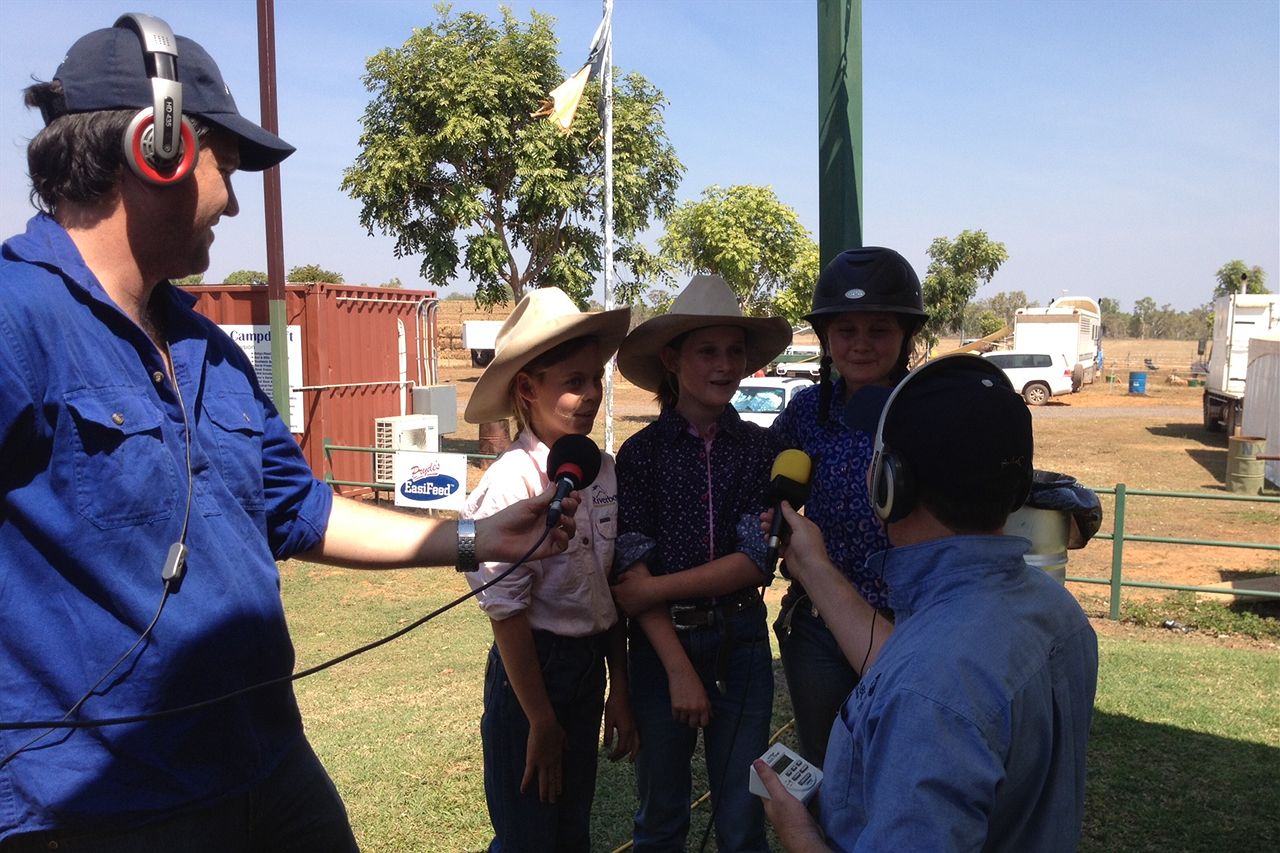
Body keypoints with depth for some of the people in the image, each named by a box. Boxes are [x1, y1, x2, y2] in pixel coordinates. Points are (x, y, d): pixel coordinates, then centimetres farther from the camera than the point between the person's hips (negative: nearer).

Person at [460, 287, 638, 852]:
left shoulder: (603, 469, -1)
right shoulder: (511, 481, -20)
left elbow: (610, 589, 7)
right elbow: (506, 611, -17)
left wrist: (618, 689, 9)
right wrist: (541, 721, -11)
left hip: (589, 665, 6)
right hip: (530, 668, -6)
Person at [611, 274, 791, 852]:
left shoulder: (759, 447, -3)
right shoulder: (642, 452, -5)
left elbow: (756, 559, -9)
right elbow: (633, 570, -9)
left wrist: (657, 587, -14)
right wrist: (680, 668, -14)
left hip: (742, 641, 1)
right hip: (661, 641, 0)